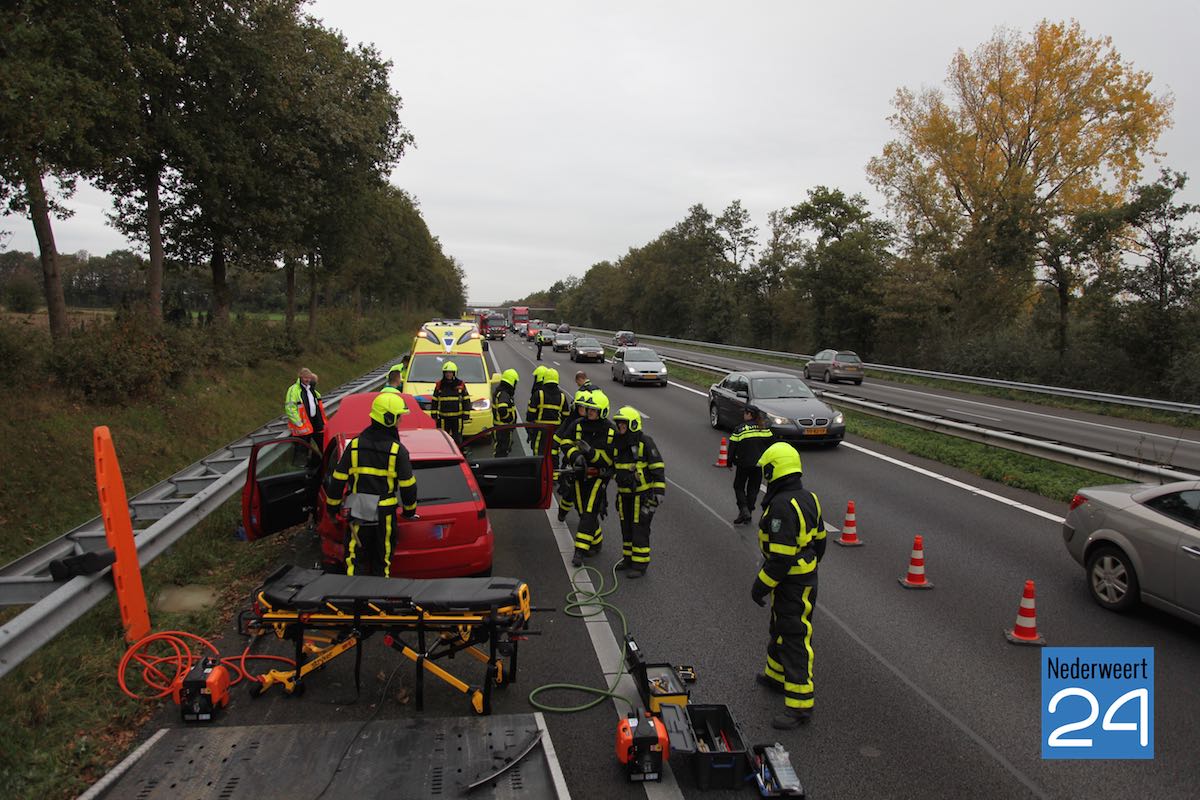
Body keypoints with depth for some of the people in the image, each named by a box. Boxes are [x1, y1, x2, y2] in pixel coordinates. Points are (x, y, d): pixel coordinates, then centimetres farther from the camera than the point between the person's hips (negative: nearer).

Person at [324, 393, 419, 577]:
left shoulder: (355, 444, -3)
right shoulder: (397, 450, -11)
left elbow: (338, 479, 1)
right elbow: (408, 485, -6)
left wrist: (333, 506, 15)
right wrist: (409, 511, 10)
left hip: (357, 513, 2)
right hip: (385, 514, -2)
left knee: (355, 559, 11)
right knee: (382, 561, 12)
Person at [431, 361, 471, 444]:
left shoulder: (461, 385, 1)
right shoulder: (439, 385, 5)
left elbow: (466, 400, 3)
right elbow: (435, 401, 9)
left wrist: (465, 414, -2)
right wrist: (434, 414, 3)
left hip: (457, 417, -1)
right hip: (443, 417, 1)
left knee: (457, 438, 5)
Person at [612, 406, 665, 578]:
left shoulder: (645, 442, -15)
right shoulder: (618, 443, 7)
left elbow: (658, 467, -14)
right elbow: (612, 466, 20)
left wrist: (658, 491, -18)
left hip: (643, 493, -7)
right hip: (624, 493, 7)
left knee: (640, 528, -4)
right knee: (626, 527, 14)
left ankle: (640, 564, 4)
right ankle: (628, 558, 28)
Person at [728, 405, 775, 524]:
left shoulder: (740, 429, -10)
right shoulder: (764, 428, 1)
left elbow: (733, 446, -8)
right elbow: (771, 442, 6)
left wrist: (730, 462, 3)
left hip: (744, 464, -4)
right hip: (759, 464, 4)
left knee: (738, 487, 10)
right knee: (753, 488, 14)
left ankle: (744, 510, -8)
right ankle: (748, 514, 15)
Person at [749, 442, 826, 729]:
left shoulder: (782, 506, -27)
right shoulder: (808, 498, 5)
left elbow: (781, 557, -28)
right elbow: (819, 540, 15)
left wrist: (761, 586, -19)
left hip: (791, 584, -10)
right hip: (806, 576, 10)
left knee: (794, 640, -2)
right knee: (780, 630, 26)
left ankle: (800, 704, 5)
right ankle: (777, 676, 44)